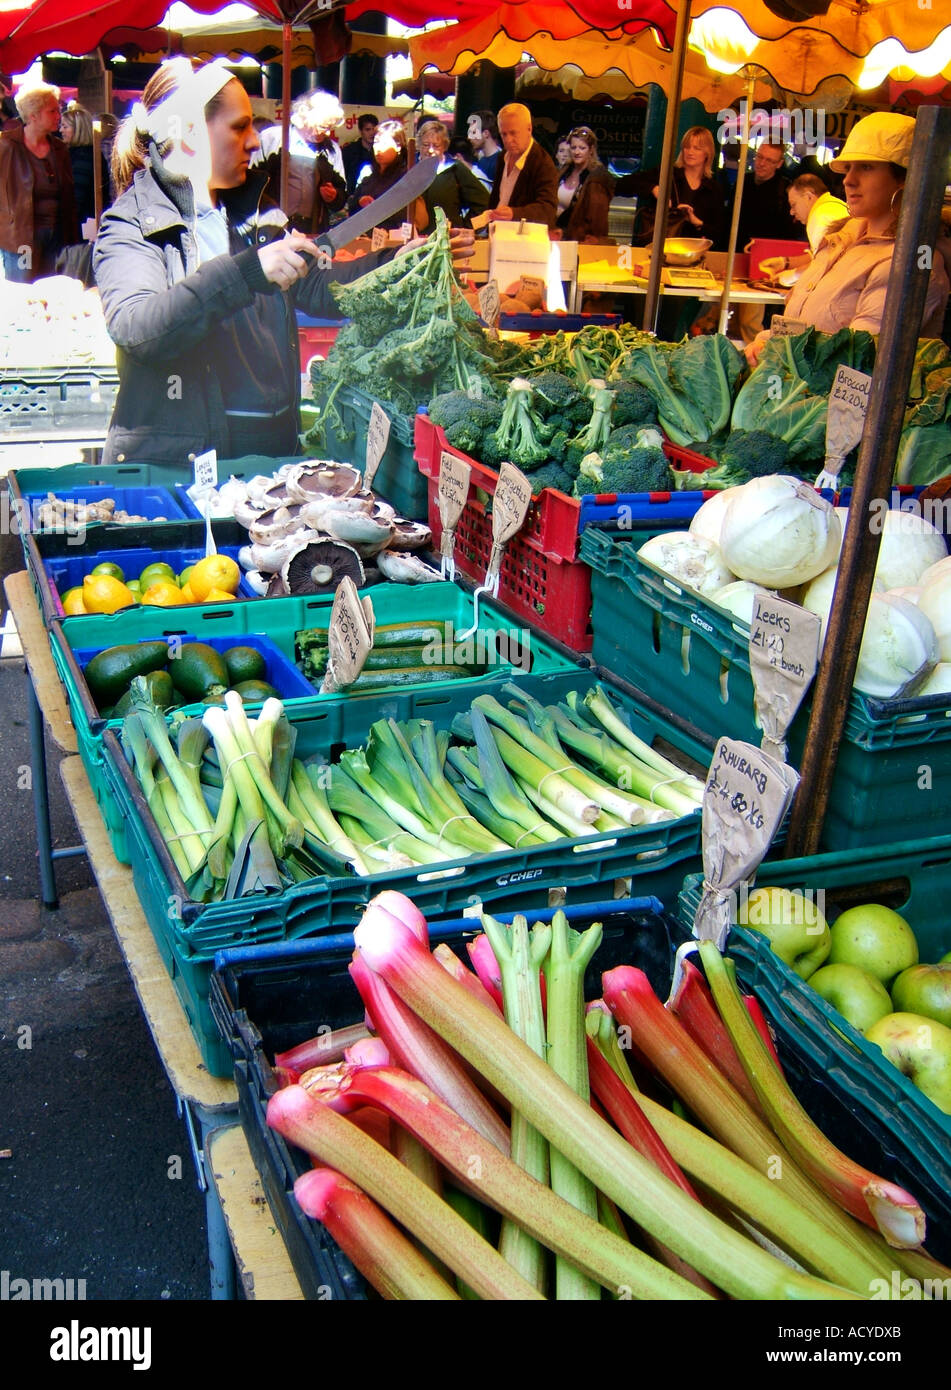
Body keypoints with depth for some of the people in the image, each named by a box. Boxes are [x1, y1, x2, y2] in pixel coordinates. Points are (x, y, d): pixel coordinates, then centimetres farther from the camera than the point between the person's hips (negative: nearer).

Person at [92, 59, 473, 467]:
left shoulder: (253, 214, 15)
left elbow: (318, 289, 21)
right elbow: (135, 329, -22)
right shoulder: (131, 225, -4)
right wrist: (247, 270, -30)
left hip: (271, 452, 6)